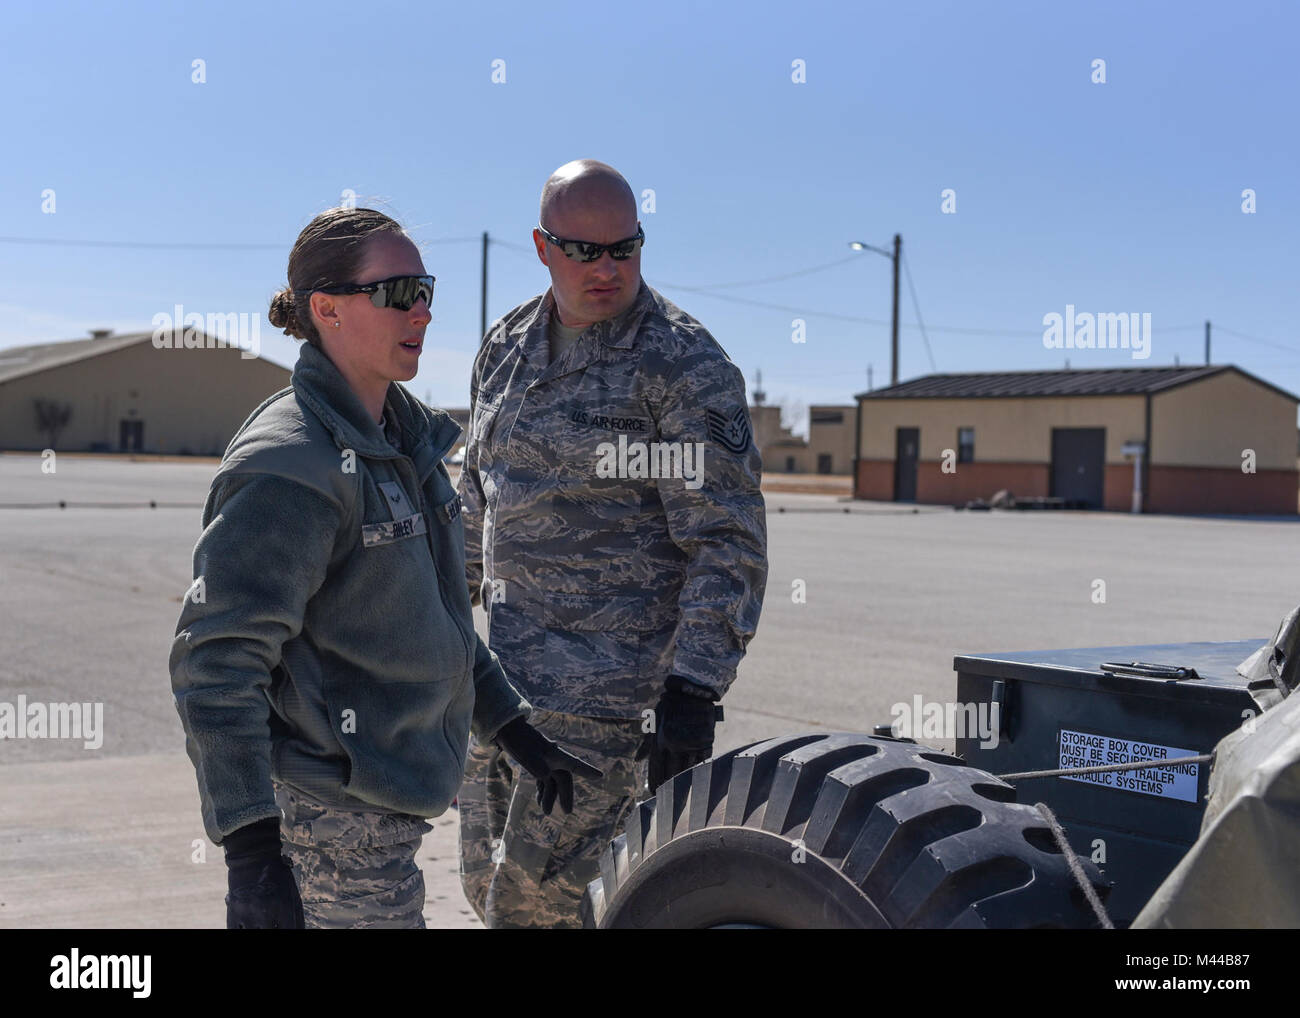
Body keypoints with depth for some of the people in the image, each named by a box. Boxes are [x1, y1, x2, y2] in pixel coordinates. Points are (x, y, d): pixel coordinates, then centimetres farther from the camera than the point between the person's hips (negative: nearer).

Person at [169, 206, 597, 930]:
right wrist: (250, 851, -31)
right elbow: (217, 662, -24)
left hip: (386, 800, 9)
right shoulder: (290, 466, -19)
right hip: (328, 808, -9)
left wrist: (515, 729, 19)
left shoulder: (406, 436, 10)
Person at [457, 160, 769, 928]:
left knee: (534, 898, -8)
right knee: (487, 885, 12)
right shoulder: (508, 347, 10)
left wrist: (693, 691, -21)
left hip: (613, 674, -7)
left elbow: (728, 541, -14)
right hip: (503, 664, 7)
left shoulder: (685, 366, -11)